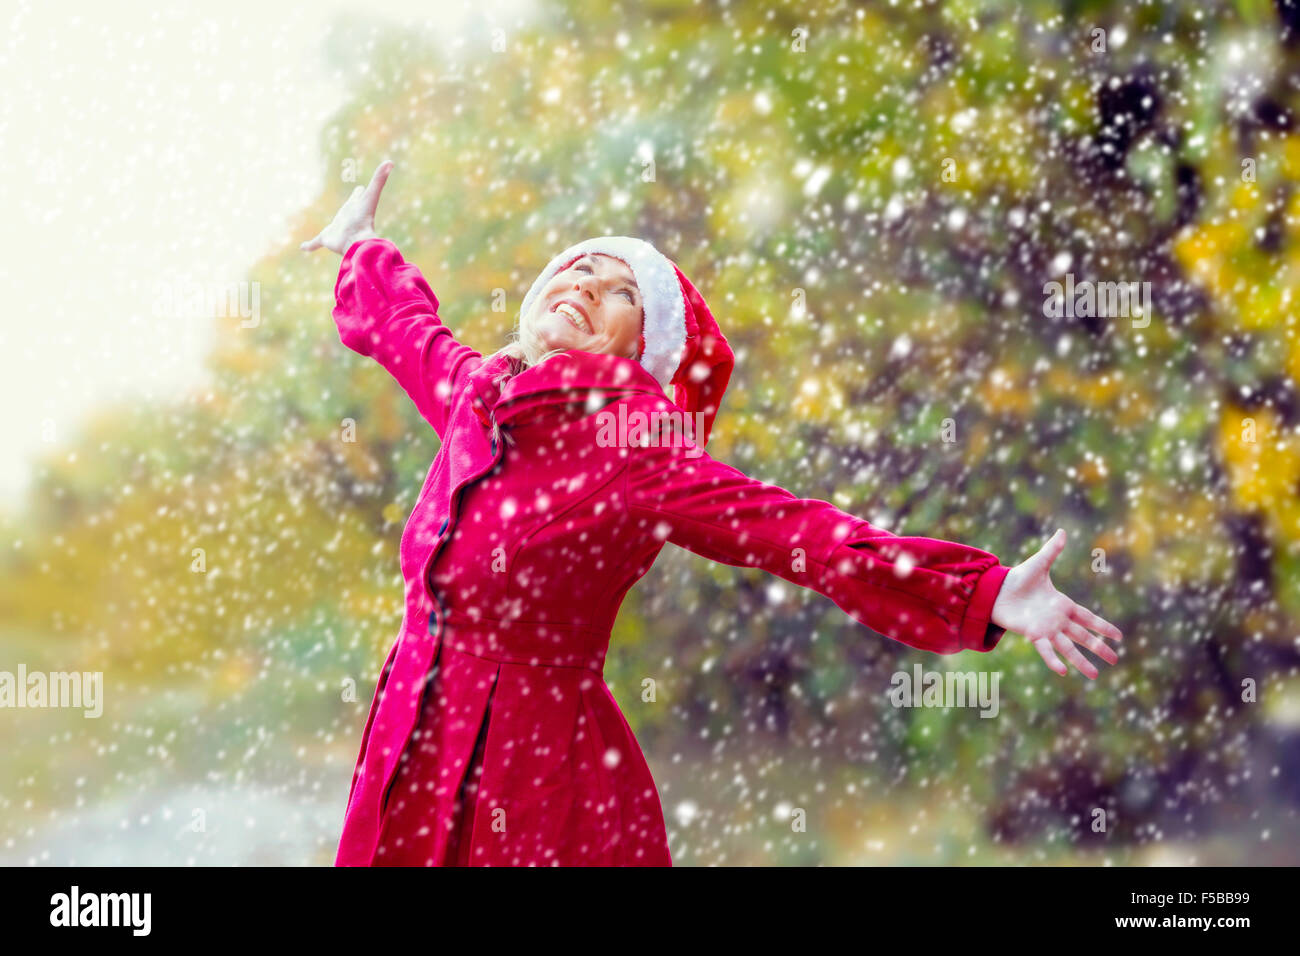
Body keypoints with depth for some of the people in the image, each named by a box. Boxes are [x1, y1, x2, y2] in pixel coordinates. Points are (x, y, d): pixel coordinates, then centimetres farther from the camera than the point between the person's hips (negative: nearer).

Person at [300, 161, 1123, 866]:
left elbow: (800, 531, -19)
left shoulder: (633, 447, -12)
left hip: (548, 785, -6)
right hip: (417, 761, 6)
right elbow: (406, 325, 28)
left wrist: (988, 592, -27)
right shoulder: (474, 392, 5)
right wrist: (362, 249, 48)